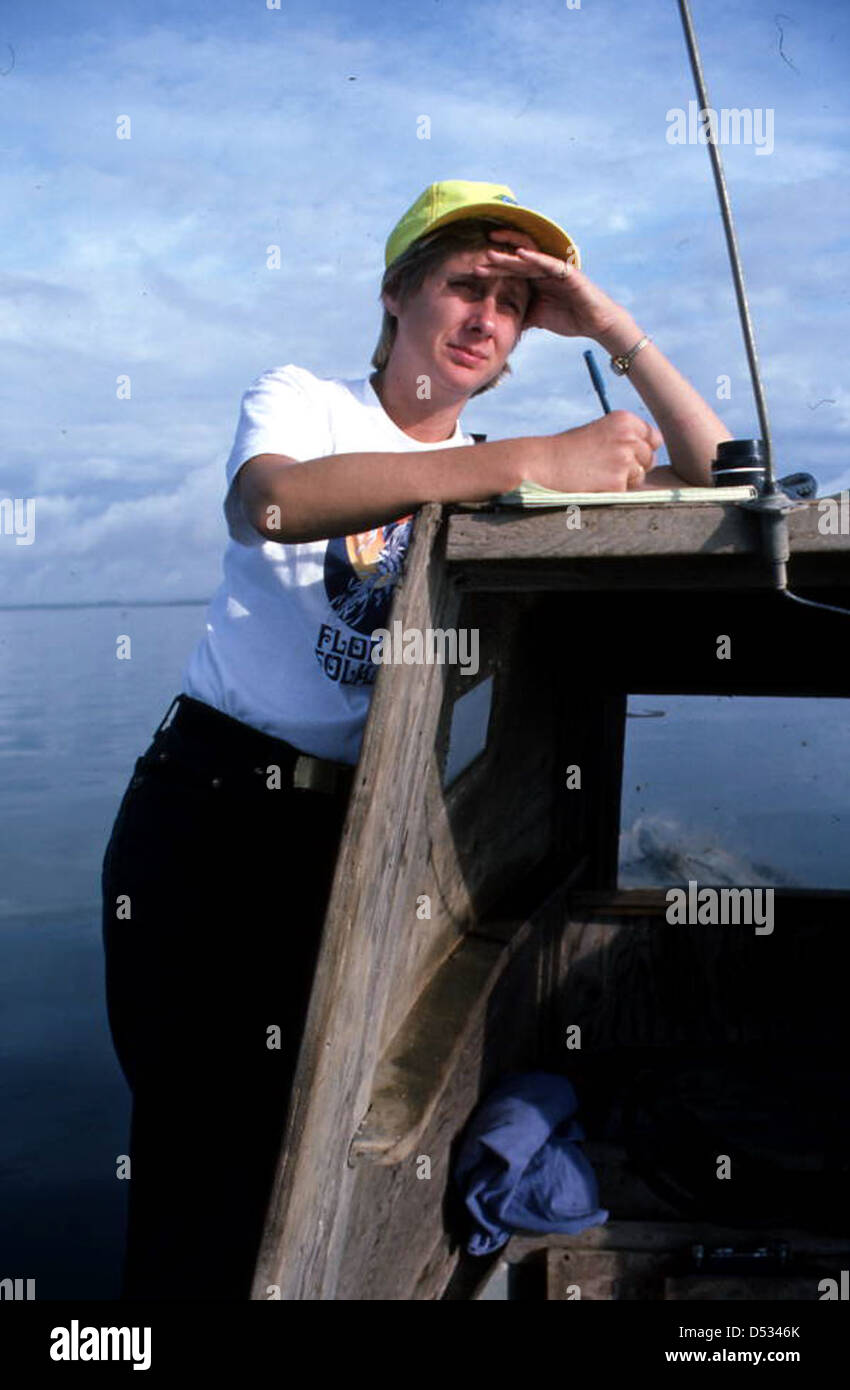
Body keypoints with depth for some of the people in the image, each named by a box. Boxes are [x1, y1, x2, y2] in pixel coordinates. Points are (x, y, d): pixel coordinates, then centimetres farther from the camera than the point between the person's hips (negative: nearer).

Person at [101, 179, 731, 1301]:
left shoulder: (502, 475, 12)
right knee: (205, 1148, -5)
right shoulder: (302, 400, 1)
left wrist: (613, 329, -1)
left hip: (359, 832, 4)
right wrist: (529, 462, -32)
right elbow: (267, 504, -26)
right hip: (211, 806, -3)